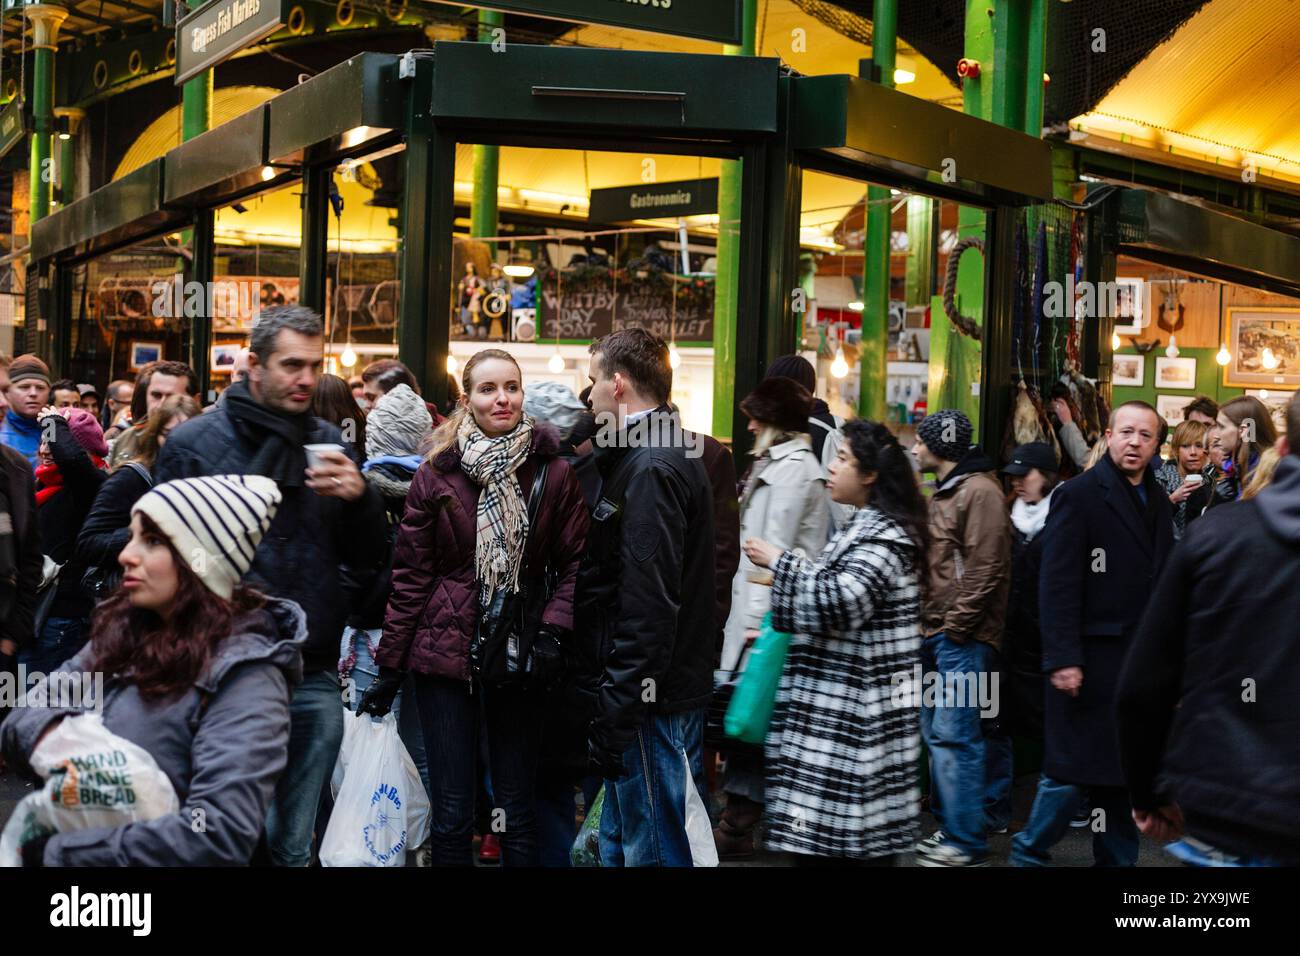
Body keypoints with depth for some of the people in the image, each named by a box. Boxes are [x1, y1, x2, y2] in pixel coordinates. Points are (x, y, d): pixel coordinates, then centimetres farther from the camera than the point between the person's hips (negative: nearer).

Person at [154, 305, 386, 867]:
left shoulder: (328, 443, 9)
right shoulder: (195, 443, -2)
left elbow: (365, 559, 9)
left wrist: (360, 498, -9)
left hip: (314, 676, 3)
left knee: (293, 846, 14)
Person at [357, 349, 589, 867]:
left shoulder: (554, 474, -1)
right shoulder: (436, 474, -1)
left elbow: (574, 563, 1)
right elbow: (410, 576, 1)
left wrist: (552, 630, -14)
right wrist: (389, 667, 2)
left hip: (518, 660, 0)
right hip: (445, 651, 0)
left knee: (517, 811, 10)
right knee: (452, 814, 6)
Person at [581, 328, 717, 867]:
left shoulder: (651, 469, -18)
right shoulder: (667, 455, 14)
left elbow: (649, 606, -24)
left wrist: (614, 713, -21)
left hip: (652, 700, -10)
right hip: (671, 688, 10)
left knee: (653, 851, 0)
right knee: (620, 843, 19)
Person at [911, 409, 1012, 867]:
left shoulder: (979, 490, -12)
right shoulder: (942, 493, 19)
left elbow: (985, 567, -18)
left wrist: (955, 625, -16)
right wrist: (928, 624, 16)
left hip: (963, 637, -10)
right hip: (936, 633, 10)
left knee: (954, 735, -10)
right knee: (937, 733, 14)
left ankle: (966, 843, -5)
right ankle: (950, 825, 25)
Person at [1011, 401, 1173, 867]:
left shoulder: (1159, 501, 12)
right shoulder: (1079, 495, -8)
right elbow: (1057, 585, -14)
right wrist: (1063, 658, -19)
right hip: (1093, 659, -6)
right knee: (1074, 769, -1)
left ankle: (1118, 857, 24)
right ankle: (1029, 852, 18)